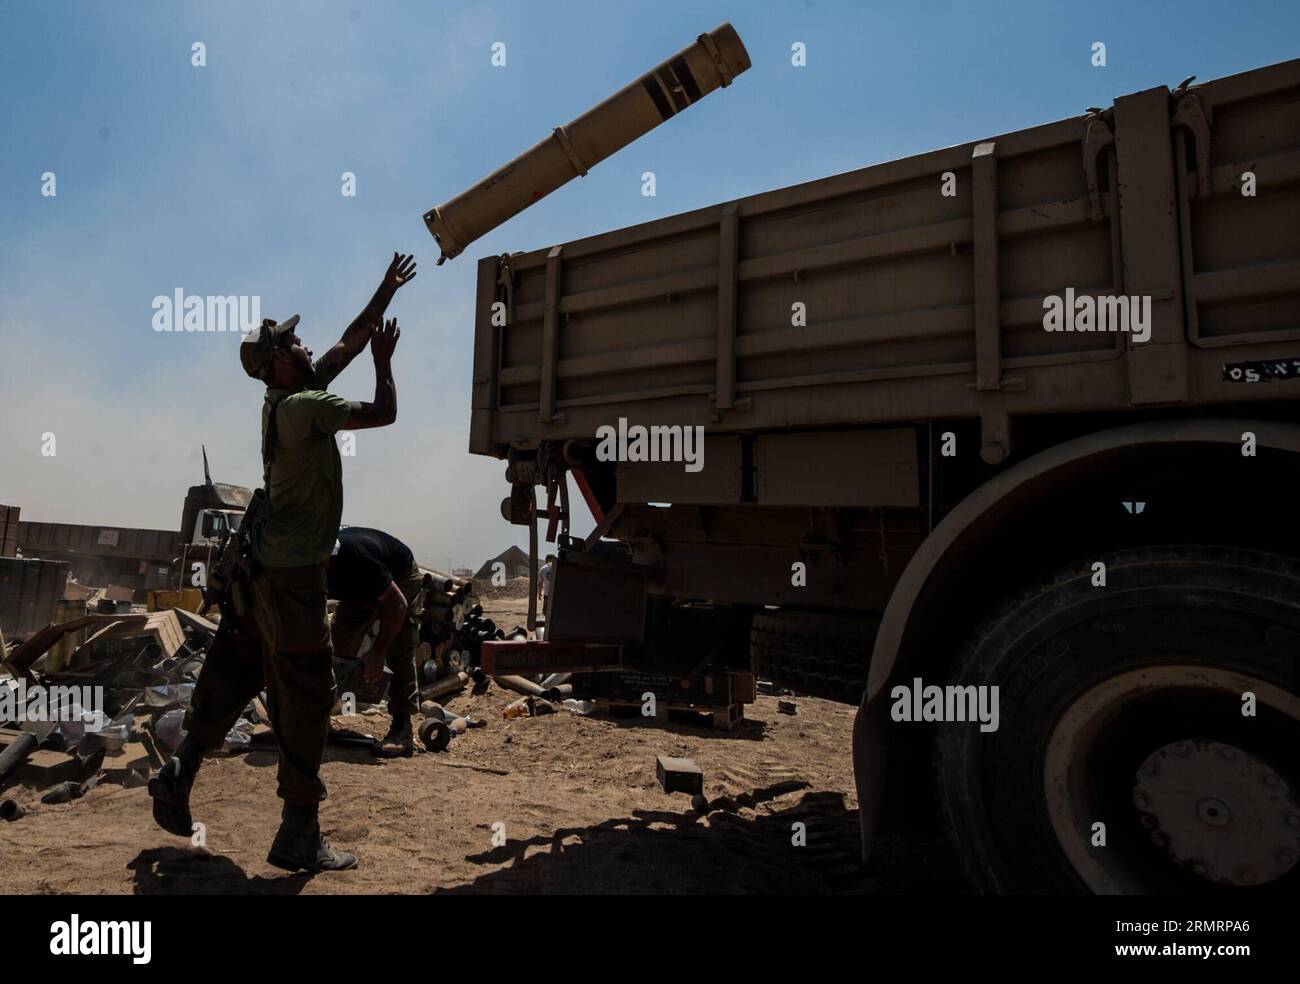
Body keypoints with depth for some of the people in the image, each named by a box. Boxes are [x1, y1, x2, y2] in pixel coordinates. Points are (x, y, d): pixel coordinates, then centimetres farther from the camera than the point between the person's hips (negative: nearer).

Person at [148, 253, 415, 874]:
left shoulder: (289, 397, 12)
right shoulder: (303, 405, -15)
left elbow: (349, 343, 19)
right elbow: (384, 413, -12)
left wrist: (386, 292, 23)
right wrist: (384, 359, 2)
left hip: (264, 565, 10)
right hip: (292, 572, -10)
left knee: (233, 672, 18)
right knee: (304, 692, -5)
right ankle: (299, 835, 2)